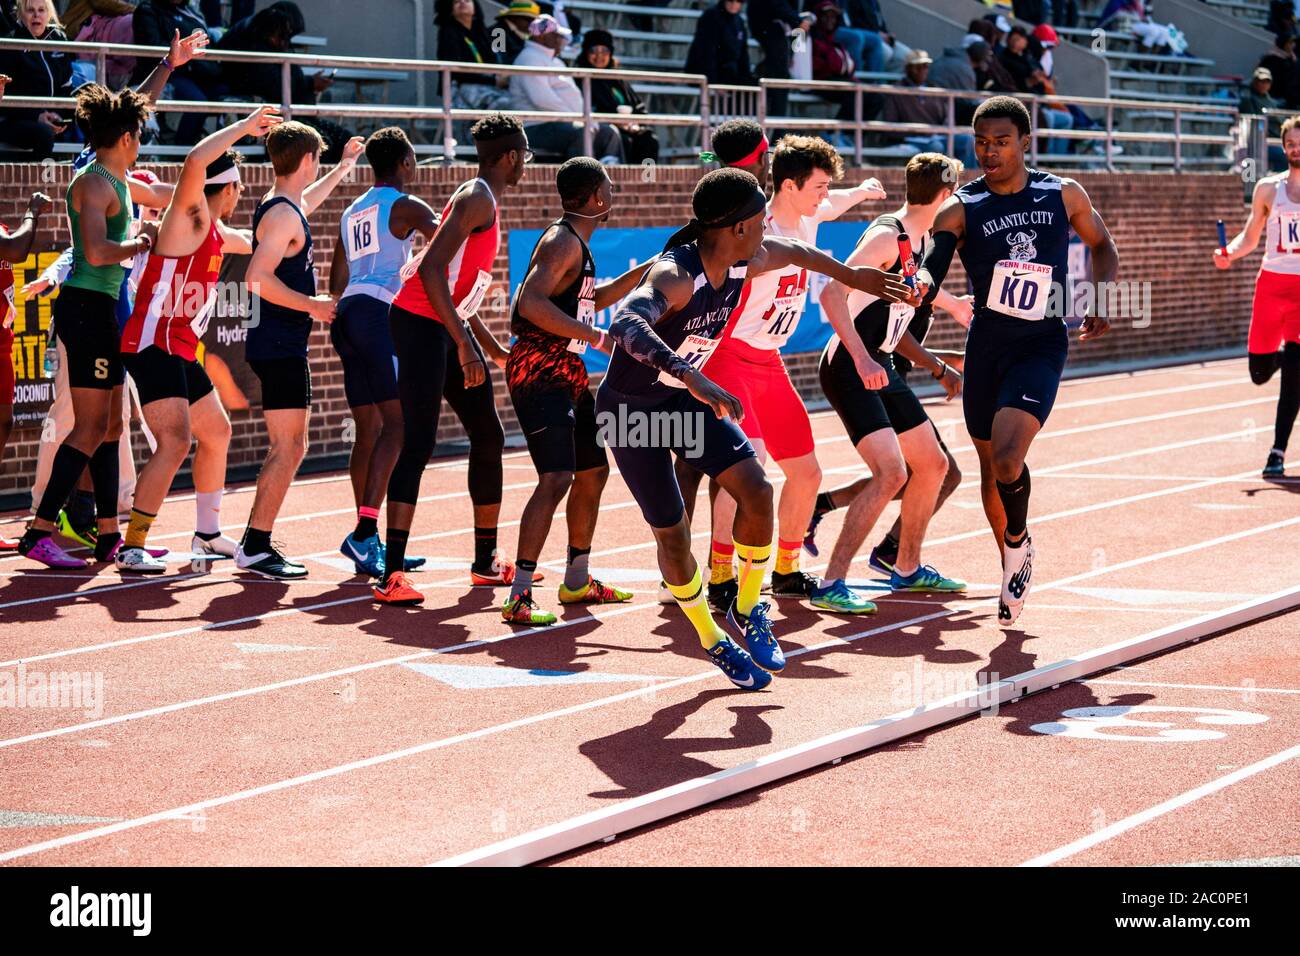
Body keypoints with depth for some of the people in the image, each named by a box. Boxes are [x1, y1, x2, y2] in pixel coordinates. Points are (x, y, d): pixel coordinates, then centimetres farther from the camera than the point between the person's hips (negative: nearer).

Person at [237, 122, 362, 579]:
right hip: (279, 345, -11)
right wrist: (312, 305, -19)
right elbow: (258, 278, -25)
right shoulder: (284, 215, -15)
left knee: (288, 447, 14)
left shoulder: (281, 206, 16)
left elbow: (307, 201, 42)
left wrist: (344, 166, 52)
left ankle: (254, 544, 16)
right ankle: (255, 547, -10)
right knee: (287, 448, -10)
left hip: (279, 345, 11)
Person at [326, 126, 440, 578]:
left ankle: (370, 543, 10)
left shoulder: (352, 211, 23)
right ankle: (364, 531, -26)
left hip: (346, 316, 8)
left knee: (369, 429, 9)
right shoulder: (404, 205, 1)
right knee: (396, 424, -13)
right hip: (379, 315, -8)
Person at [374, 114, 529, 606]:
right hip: (421, 324, -11)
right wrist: (463, 345, -27)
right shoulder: (478, 199, -12)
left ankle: (486, 563, 23)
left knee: (489, 437, 14)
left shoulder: (484, 202, 19)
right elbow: (431, 269, -25)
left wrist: (495, 350, 28)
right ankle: (391, 575, -18)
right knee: (418, 444, -15)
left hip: (448, 325, 11)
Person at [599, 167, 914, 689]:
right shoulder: (675, 274, -34)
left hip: (686, 397, 7)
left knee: (756, 490, -11)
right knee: (671, 531, 0)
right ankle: (713, 641, 24)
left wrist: (852, 276, 27)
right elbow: (626, 323, -54)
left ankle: (748, 612, 12)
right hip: (631, 410, -7)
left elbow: (793, 252, 15)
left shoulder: (746, 264, -10)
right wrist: (692, 377, -63)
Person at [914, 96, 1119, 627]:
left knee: (1007, 458, -22)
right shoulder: (961, 208, -6)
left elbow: (1102, 245, 17)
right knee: (990, 468, 12)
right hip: (986, 346, 2)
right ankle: (1014, 564, 36)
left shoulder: (1064, 196, -1)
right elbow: (932, 267, -20)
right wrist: (920, 284, -44)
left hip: (1041, 346, -2)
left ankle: (1019, 541, 8)